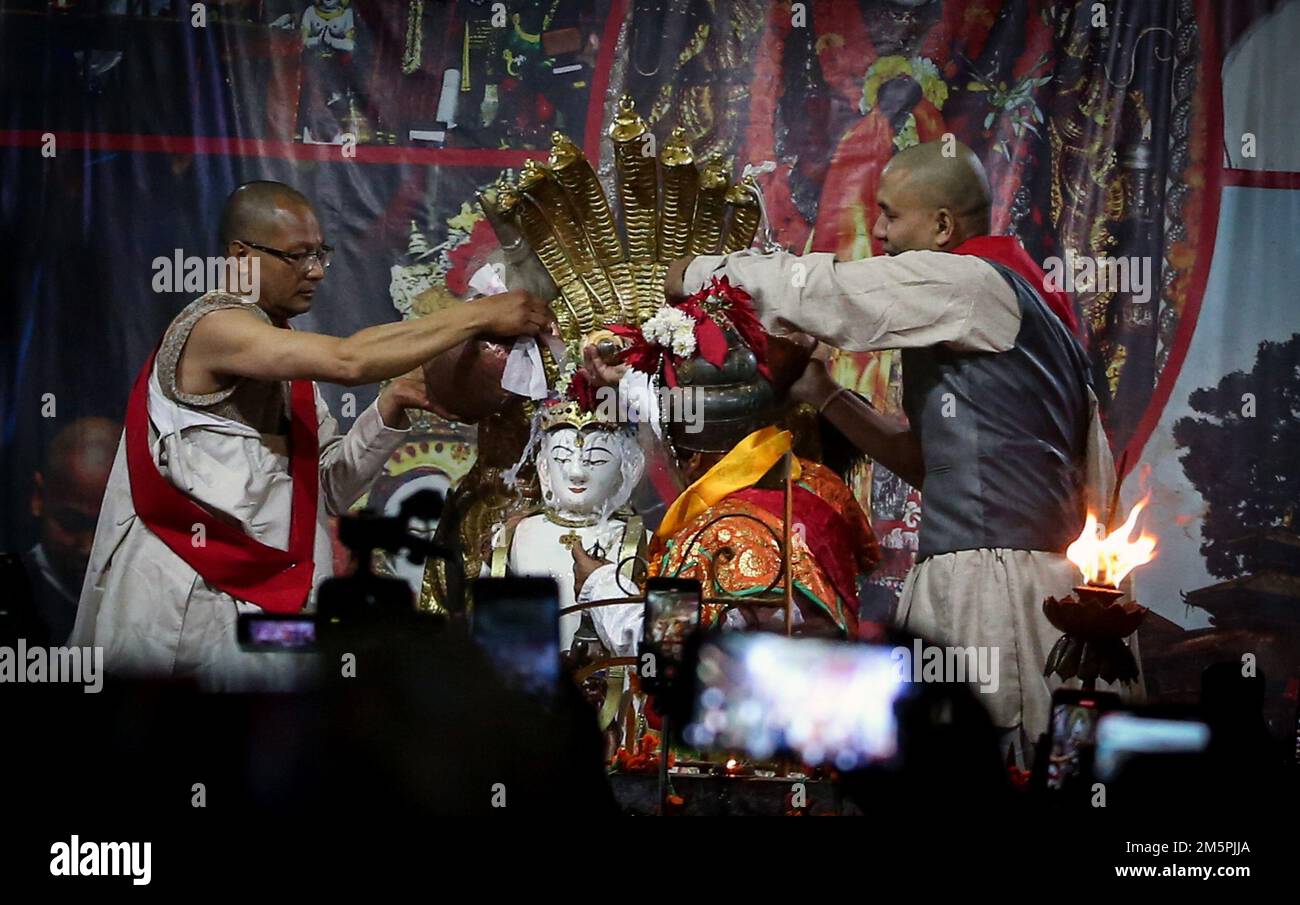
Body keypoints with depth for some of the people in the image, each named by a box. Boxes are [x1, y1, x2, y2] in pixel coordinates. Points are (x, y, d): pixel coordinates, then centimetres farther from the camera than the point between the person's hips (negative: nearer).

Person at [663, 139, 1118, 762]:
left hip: (992, 585, -9)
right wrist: (824, 395, 16)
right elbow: (927, 461, 22)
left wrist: (694, 273, 10)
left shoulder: (974, 283, -5)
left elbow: (813, 291, -5)